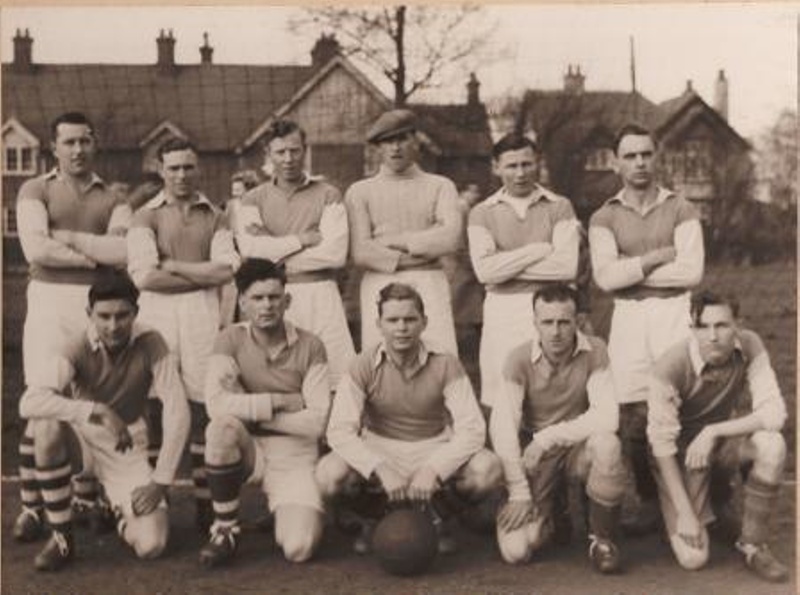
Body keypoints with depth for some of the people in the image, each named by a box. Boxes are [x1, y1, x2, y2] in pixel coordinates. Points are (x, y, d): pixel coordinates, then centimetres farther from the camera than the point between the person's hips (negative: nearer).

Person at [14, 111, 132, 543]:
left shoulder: (112, 198, 10)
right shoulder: (36, 190, 5)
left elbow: (125, 251, -7)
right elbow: (36, 250, -11)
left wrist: (70, 237, -8)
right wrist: (96, 254, -6)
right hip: (49, 302, -2)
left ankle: (87, 499, 18)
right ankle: (31, 507, 1)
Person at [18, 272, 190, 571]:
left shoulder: (150, 344, -20)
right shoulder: (77, 348, -22)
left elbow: (177, 411, -21)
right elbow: (29, 402, -37)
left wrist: (160, 481, -24)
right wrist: (97, 411, -45)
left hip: (127, 445, 0)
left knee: (150, 545, -20)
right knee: (47, 418, -36)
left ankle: (117, 506, 19)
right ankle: (61, 536, -19)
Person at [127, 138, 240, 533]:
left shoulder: (215, 217, 15)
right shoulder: (146, 216, 8)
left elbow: (227, 269, -1)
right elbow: (144, 276, -6)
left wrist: (172, 266, -4)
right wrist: (203, 274, -3)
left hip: (203, 313, 1)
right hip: (158, 312, -1)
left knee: (203, 407, -2)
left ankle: (205, 504, 2)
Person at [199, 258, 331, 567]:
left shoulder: (310, 347, -5)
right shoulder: (231, 340, -5)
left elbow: (316, 422, -11)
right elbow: (216, 404, -21)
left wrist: (251, 411, -13)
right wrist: (280, 401, -18)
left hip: (294, 456, 0)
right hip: (247, 449, 1)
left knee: (298, 548, -22)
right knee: (223, 426, -34)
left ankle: (284, 510, 18)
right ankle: (224, 529, -14)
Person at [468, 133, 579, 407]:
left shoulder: (559, 207, 7)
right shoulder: (482, 213, 9)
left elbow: (567, 267, -7)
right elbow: (485, 270, -6)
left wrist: (506, 264, -5)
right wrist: (539, 250, -7)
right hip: (501, 312, 1)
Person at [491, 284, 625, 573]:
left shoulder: (594, 351, -11)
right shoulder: (519, 359, -12)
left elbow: (607, 417, -21)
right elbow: (503, 427, -17)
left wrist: (547, 437, -22)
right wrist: (519, 493, -22)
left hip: (578, 448, 0)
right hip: (535, 456, 0)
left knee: (607, 444, -36)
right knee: (515, 551, -16)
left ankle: (602, 538, -12)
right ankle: (546, 517, 22)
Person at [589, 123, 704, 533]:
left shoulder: (681, 211, 7)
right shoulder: (604, 218, 8)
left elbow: (691, 271, -7)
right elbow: (605, 277, -7)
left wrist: (630, 270, -6)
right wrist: (659, 256, -8)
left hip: (674, 314, -1)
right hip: (627, 318, 1)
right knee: (634, 420, 0)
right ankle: (649, 503, 14)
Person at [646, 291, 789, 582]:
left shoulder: (749, 346, -19)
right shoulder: (670, 367, -28)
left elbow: (774, 413, -20)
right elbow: (662, 443, -24)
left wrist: (714, 431, -30)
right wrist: (686, 514, -25)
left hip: (725, 437, 3)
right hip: (682, 450, -3)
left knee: (773, 445, -31)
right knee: (693, 558, -14)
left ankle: (752, 544, -12)